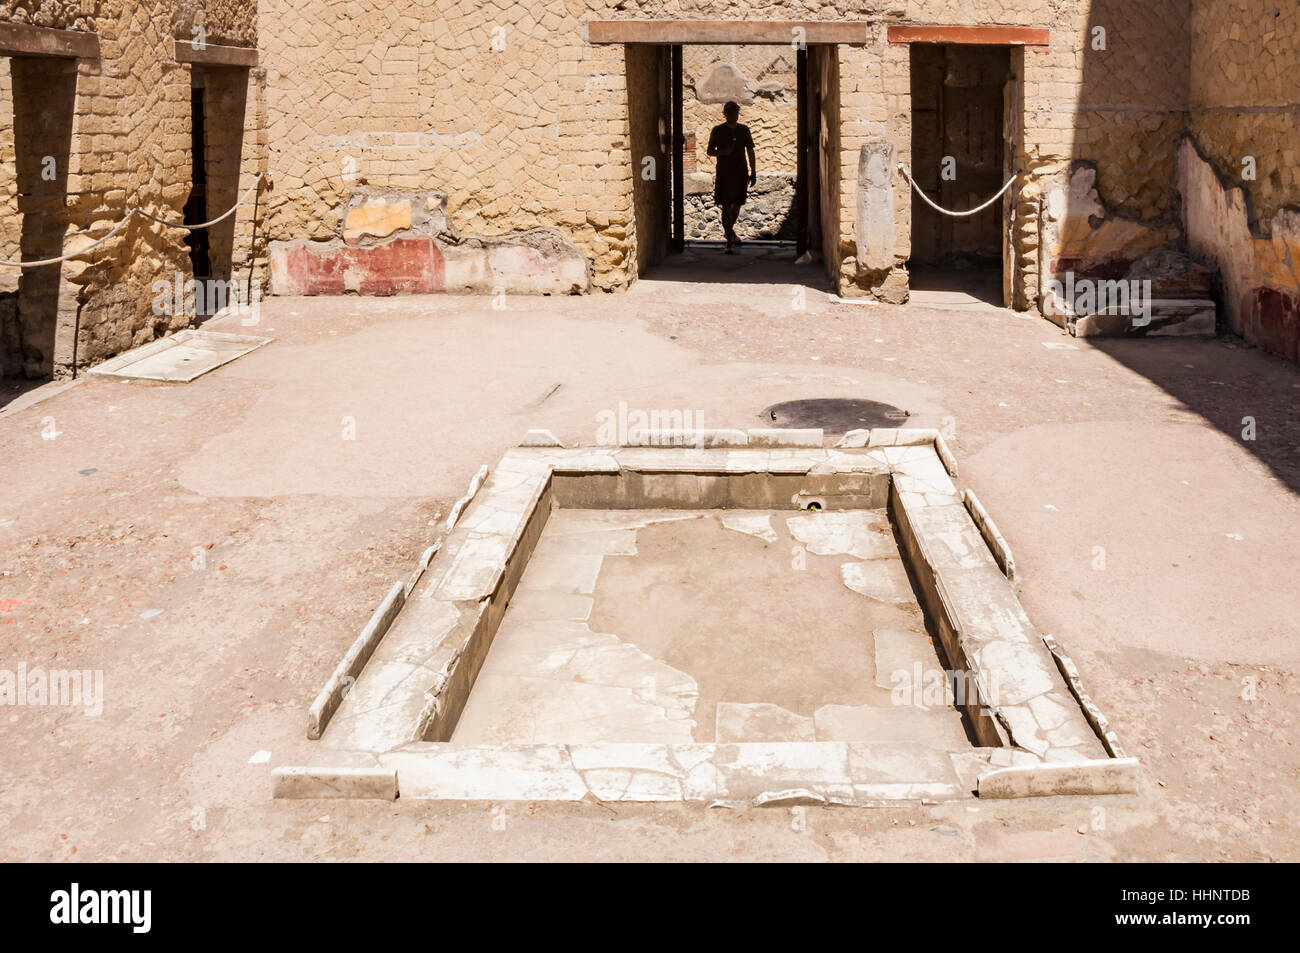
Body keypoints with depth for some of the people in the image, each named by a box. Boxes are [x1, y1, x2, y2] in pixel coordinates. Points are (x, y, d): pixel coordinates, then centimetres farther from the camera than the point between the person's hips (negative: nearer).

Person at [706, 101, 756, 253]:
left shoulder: (744, 130, 8)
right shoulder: (717, 131, 0)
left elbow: (750, 152, 13)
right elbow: (710, 151, 4)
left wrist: (753, 172, 9)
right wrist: (722, 152, -17)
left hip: (741, 173, 3)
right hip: (723, 174, -3)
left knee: (737, 205, 13)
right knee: (726, 207, -9)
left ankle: (729, 231, 38)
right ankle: (730, 240, -9)